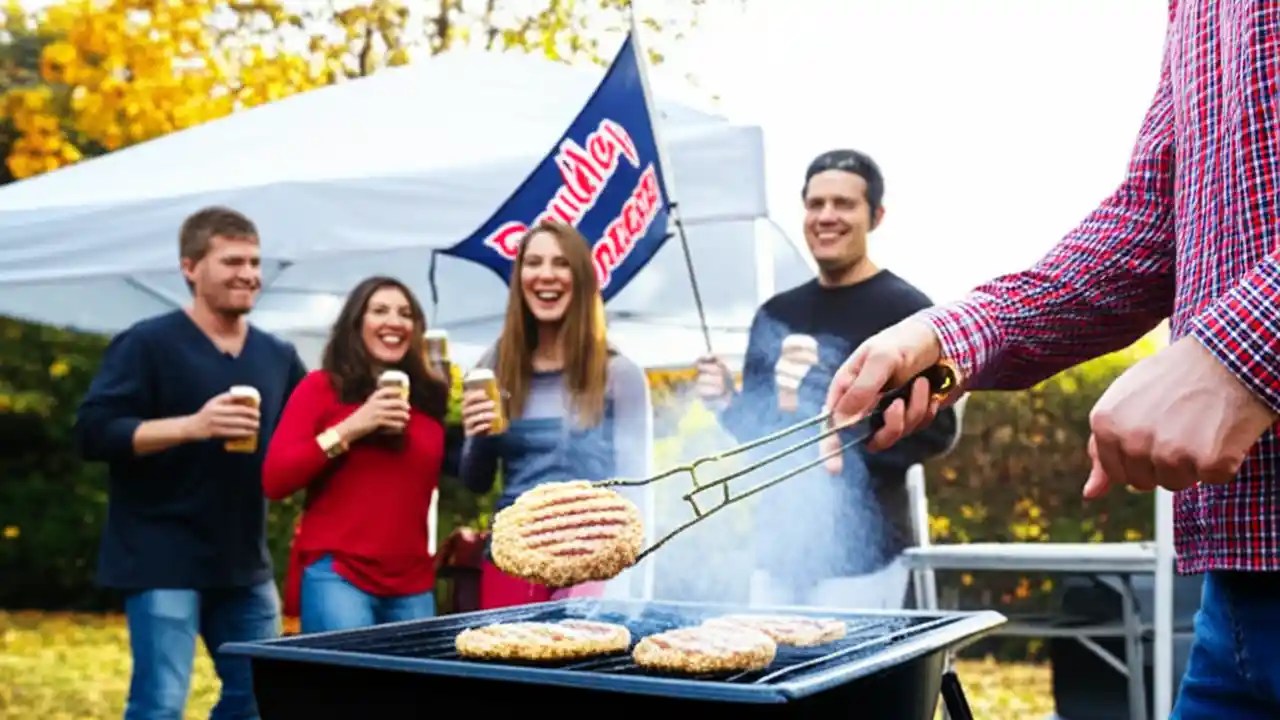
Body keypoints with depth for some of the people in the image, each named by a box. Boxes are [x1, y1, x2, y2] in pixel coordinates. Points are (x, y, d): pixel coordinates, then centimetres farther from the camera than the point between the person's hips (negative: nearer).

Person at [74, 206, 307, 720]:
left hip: (244, 563, 6)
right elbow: (93, 432, -15)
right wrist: (192, 425, -25)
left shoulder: (278, 356, 11)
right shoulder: (147, 344, -7)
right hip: (163, 560, -6)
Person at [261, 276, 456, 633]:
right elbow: (274, 480, -7)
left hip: (413, 583, 4)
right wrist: (349, 429, -13)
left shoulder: (429, 395, 10)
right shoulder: (321, 387, 2)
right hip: (336, 574, -4)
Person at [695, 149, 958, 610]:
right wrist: (725, 404, -2)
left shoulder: (905, 311, -6)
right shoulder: (776, 314, 12)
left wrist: (846, 446, -23)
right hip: (777, 548, 6)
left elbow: (936, 430, -11)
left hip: (860, 554, -6)